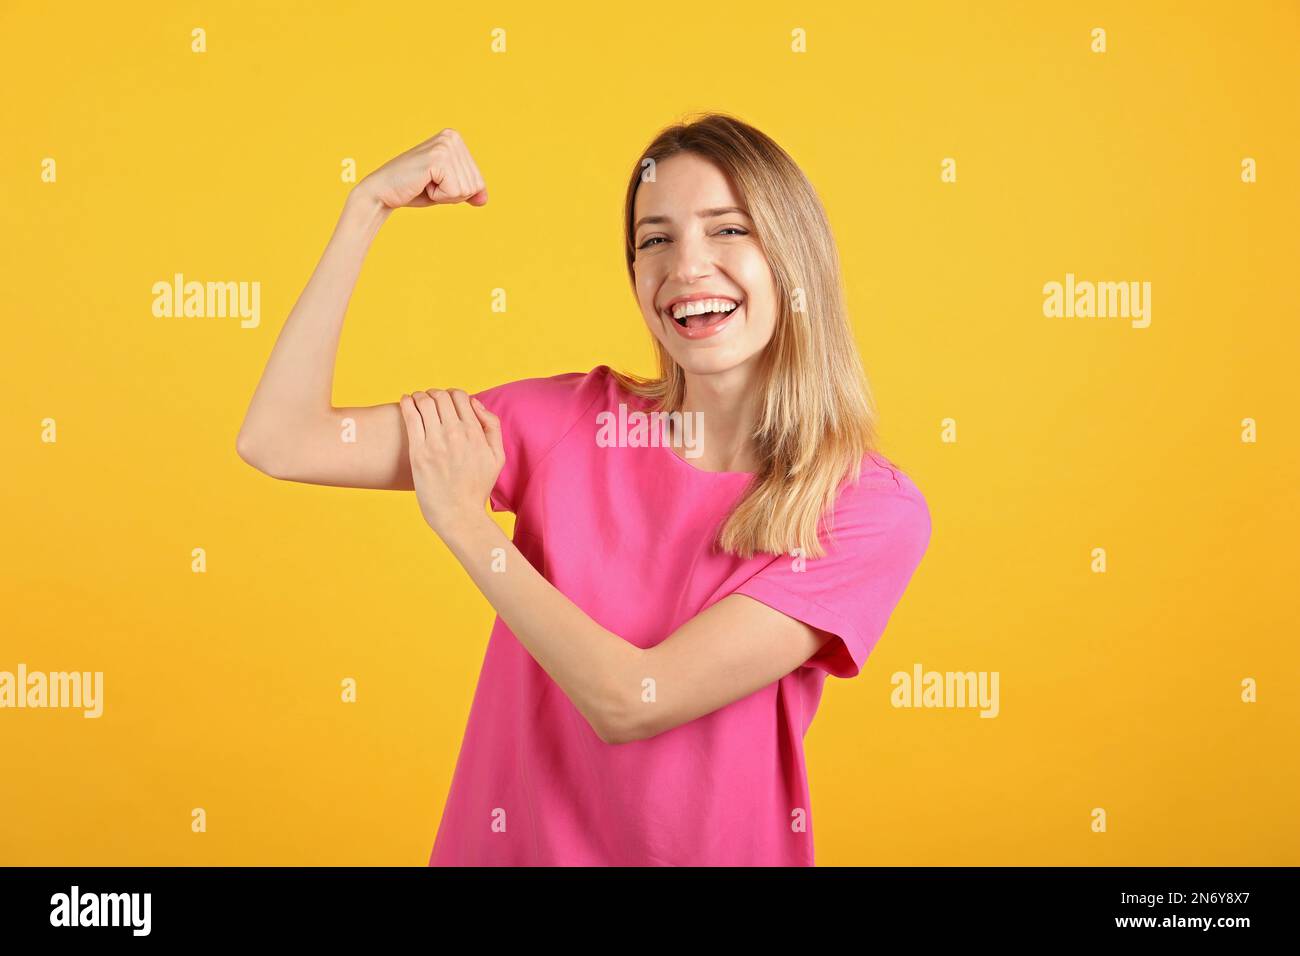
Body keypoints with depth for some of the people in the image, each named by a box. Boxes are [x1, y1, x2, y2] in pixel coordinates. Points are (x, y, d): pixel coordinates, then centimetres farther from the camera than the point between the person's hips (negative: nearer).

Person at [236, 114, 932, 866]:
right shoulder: (573, 419, -6)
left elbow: (628, 701, -20)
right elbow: (280, 441, -11)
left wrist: (464, 522, -12)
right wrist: (369, 207, -13)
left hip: (720, 847, -2)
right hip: (511, 843, 3)